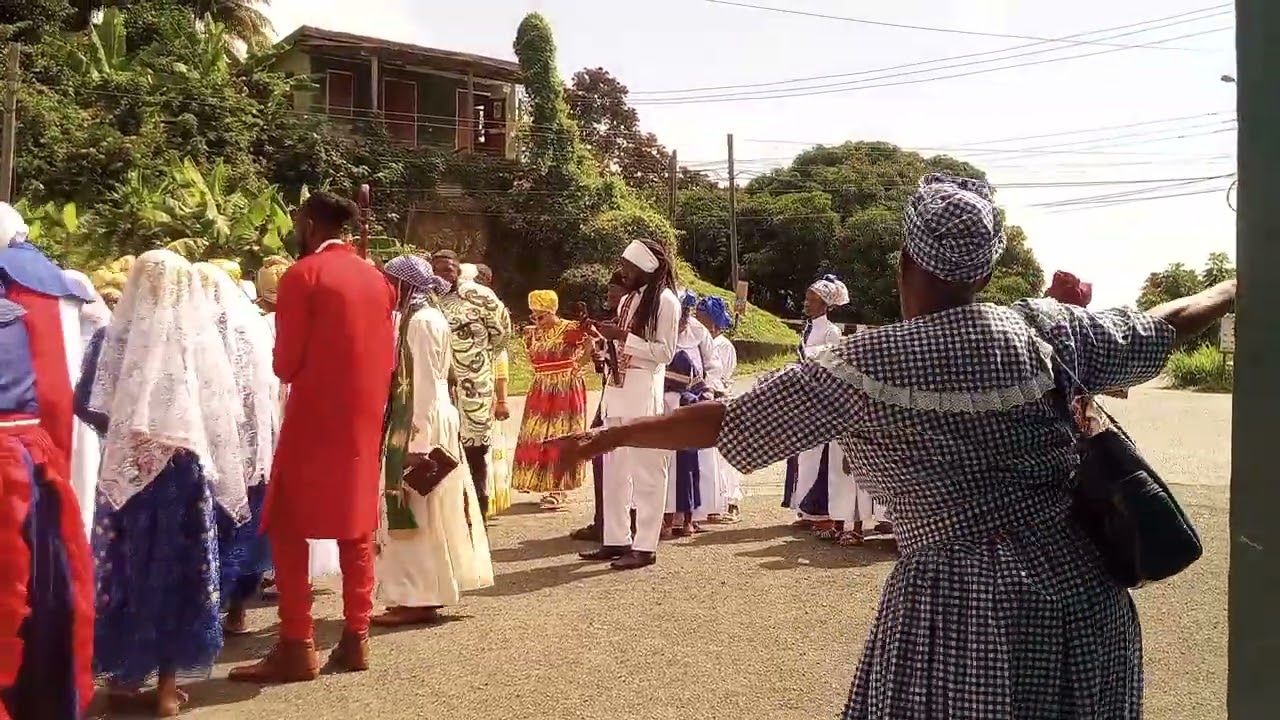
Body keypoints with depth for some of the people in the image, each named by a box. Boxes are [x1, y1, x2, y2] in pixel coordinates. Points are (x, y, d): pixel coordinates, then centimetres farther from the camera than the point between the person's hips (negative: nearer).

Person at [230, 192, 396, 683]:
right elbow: (387, 356, 12)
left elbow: (285, 361, -8)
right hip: (365, 417, 6)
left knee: (289, 529, 2)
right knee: (356, 527, 11)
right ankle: (355, 639, 14)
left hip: (315, 416, -6)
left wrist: (299, 375, 12)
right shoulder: (376, 278, 11)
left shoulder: (303, 275, -8)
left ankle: (297, 647, 0)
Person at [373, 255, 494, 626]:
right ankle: (423, 595, 21)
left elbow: (425, 383, -19)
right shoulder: (420, 317, 14)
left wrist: (418, 442, -21)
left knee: (417, 513, -3)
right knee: (421, 515, 13)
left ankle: (419, 600, 5)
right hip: (424, 424, 10)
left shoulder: (421, 321, -15)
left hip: (421, 426, -10)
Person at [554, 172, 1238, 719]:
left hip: (967, 603, -4)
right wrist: (1235, 288, 35)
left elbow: (725, 422, -11)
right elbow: (1160, 327, 15)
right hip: (1085, 595, 5)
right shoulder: (1045, 328, -2)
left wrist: (608, 435, 0)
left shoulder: (863, 366, -13)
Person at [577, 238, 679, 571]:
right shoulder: (627, 300, 18)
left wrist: (622, 336, -16)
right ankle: (617, 540, 18)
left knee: (646, 472, -3)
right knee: (614, 471, 10)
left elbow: (665, 352, -13)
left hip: (643, 394, -9)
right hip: (617, 390, 9)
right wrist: (604, 336, 6)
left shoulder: (665, 300, -6)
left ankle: (645, 546, 2)